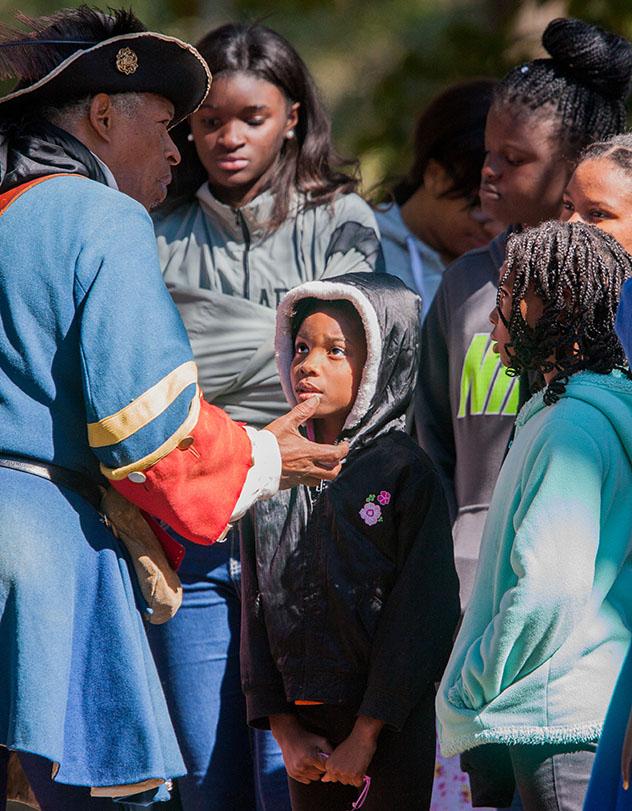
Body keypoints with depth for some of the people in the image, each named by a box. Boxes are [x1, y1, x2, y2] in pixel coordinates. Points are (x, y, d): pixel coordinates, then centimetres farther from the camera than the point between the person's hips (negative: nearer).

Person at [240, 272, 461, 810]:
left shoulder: (405, 472, -6)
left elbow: (421, 614, -11)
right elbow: (256, 609, 8)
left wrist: (366, 734, -14)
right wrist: (284, 731, -1)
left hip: (391, 725, -4)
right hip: (303, 722, 4)